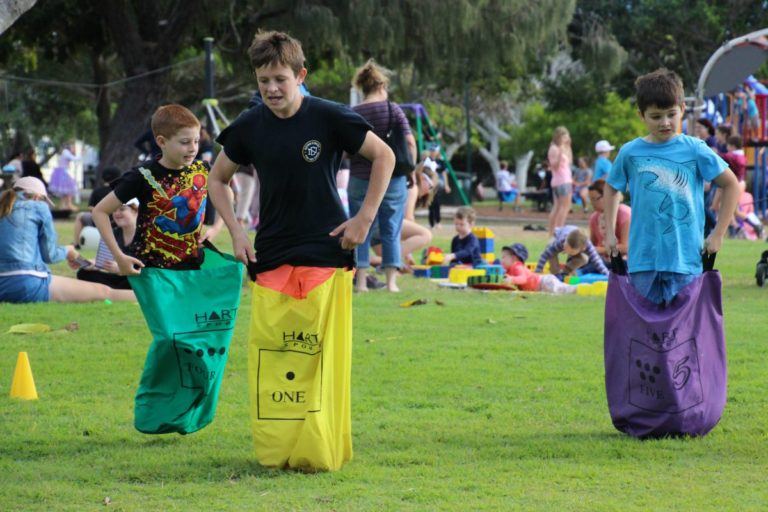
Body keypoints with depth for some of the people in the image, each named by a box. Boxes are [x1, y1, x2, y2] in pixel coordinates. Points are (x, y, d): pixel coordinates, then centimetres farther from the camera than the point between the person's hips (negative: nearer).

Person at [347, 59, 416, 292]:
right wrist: (411, 168, 5)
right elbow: (410, 143, -7)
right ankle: (391, 281, 5)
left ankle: (361, 281, 3)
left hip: (359, 180, 1)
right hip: (392, 179, -1)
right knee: (391, 232, 7)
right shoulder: (393, 109, -5)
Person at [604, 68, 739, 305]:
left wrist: (718, 234, 2)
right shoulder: (630, 153, 3)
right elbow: (612, 187, 22)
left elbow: (731, 185, 6)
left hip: (684, 259, -2)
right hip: (643, 258, 2)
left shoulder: (695, 150, -2)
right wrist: (609, 232, 16)